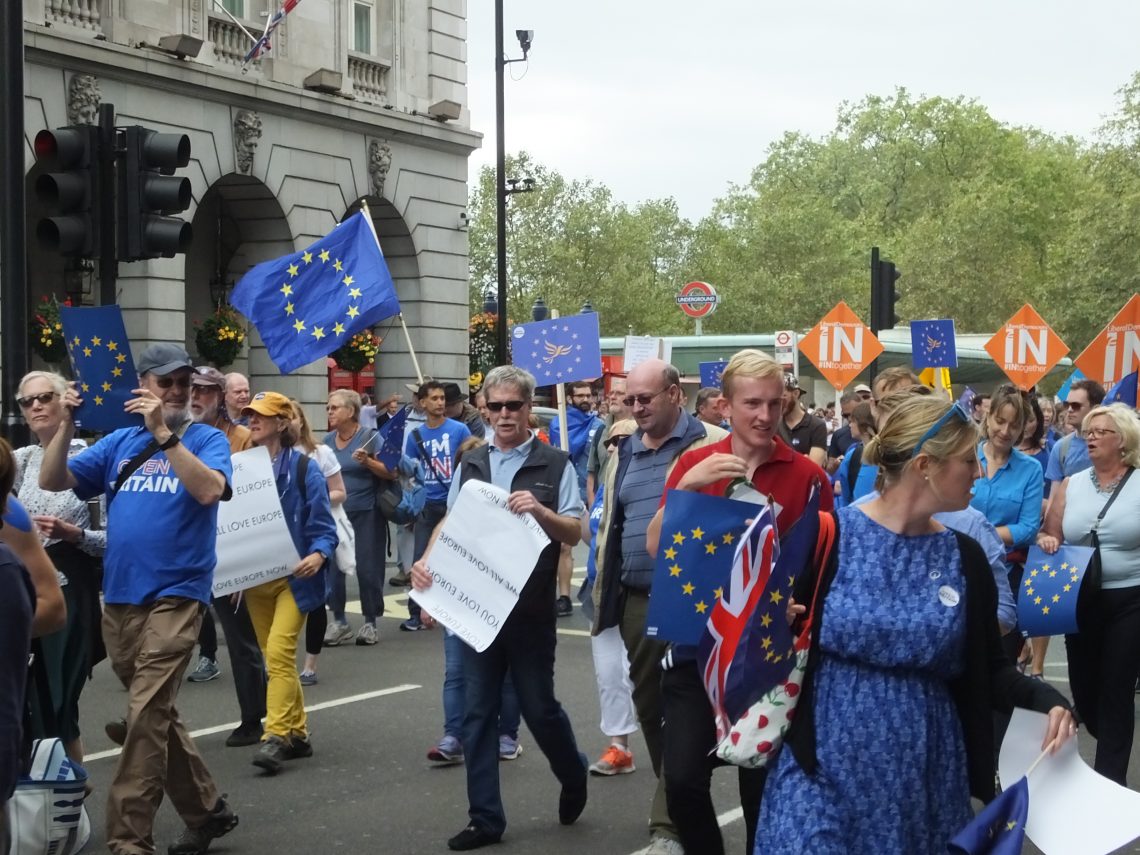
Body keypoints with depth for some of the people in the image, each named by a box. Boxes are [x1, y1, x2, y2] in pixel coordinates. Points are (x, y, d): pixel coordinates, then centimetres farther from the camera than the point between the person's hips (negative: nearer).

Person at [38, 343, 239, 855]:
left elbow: (209, 490, -21)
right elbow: (52, 481, 5)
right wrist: (66, 425, -9)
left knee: (147, 715, -14)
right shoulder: (119, 442, 12)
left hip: (175, 595, -6)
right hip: (119, 596, 6)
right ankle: (206, 810, 29)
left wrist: (163, 433, -24)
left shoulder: (207, 440, -1)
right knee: (157, 714, 14)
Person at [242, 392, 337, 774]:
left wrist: (318, 554, -27)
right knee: (274, 656, 10)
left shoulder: (303, 468, -8)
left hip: (293, 576, -5)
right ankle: (297, 733, 22)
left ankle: (276, 736, -15)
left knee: (279, 651, -17)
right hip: (255, 577, 5)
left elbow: (324, 526, -7)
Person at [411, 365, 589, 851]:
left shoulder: (554, 465, -2)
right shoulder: (470, 464, 9)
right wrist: (425, 561, -5)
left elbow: (574, 533, -6)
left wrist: (540, 511, -24)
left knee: (538, 706, 5)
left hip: (531, 608, -3)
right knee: (478, 712, 4)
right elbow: (450, 522, 11)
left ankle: (573, 775, 34)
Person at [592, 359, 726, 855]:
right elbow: (609, 525, 21)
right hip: (636, 599, 7)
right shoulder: (625, 454, 14)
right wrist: (604, 591, 18)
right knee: (648, 702, 14)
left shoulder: (711, 445, -7)